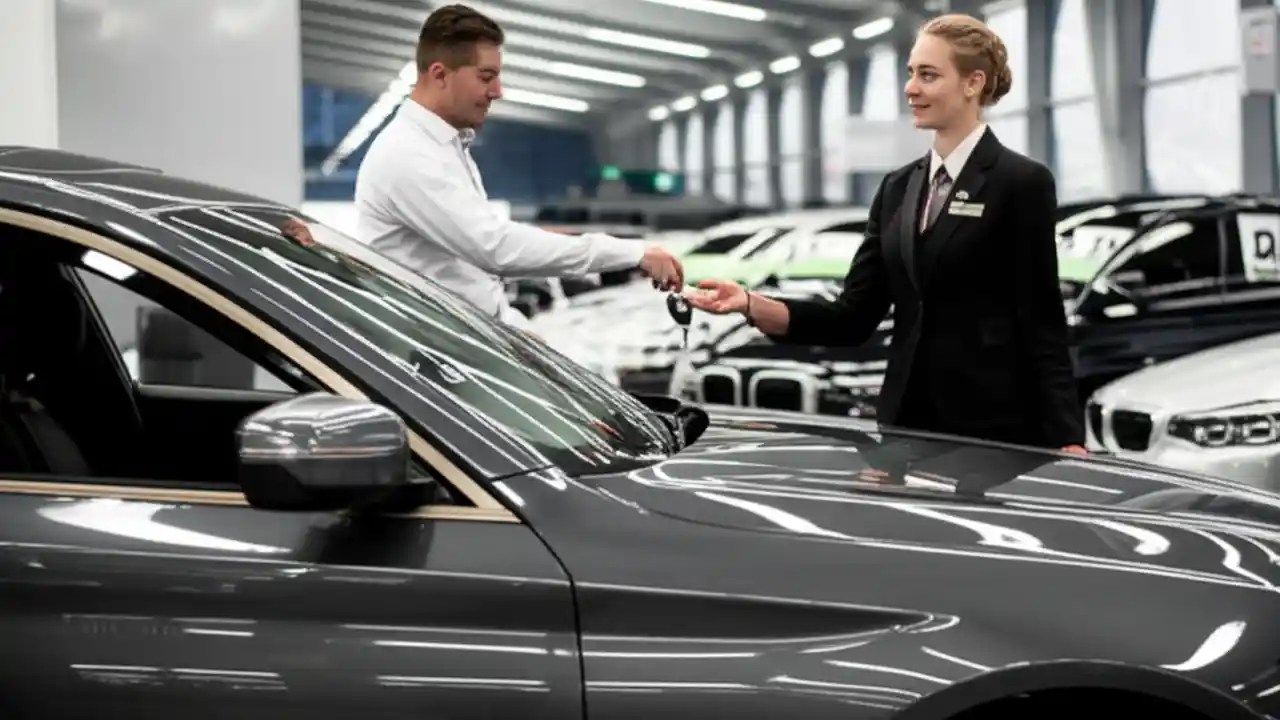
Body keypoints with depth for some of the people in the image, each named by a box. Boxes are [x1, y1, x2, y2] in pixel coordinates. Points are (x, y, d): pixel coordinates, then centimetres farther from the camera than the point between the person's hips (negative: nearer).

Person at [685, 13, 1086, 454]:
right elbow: (854, 317, 7)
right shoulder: (898, 188, 12)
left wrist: (1067, 442, -16)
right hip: (905, 419, 6)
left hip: (995, 426, -6)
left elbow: (1043, 325, -9)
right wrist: (750, 304, -6)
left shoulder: (1021, 183, -6)